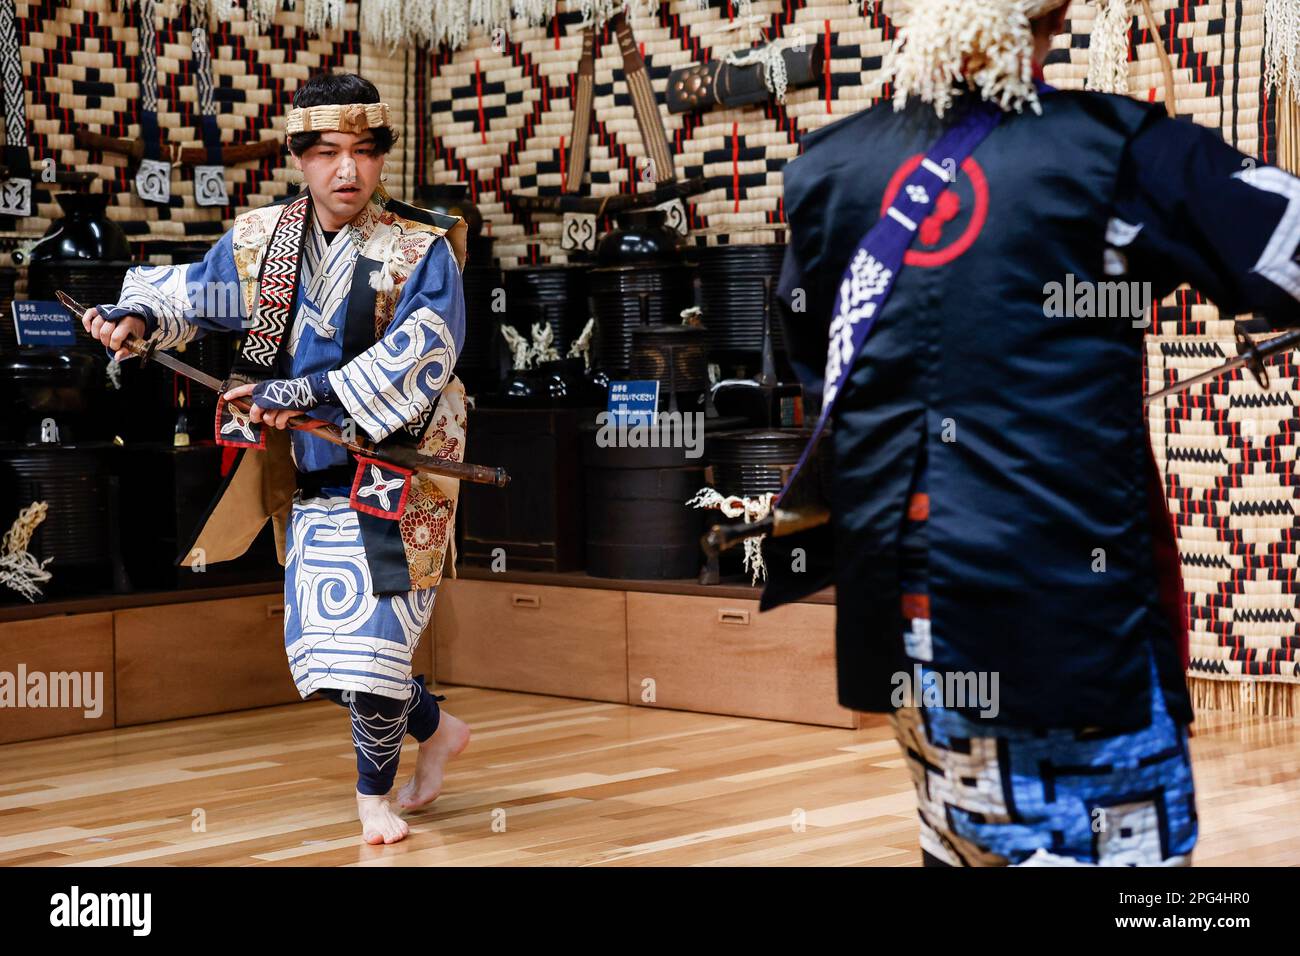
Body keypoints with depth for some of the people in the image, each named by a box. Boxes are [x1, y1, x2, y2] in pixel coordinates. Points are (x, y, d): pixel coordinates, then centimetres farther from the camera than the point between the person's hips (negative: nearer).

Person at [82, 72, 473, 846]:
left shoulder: (422, 251, -12)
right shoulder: (261, 240, 2)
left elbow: (420, 352, -25)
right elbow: (193, 289, 12)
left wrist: (309, 391, -31)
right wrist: (139, 316, -11)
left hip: (396, 479, -5)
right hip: (310, 477, 5)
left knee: (374, 635, -10)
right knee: (323, 644, 11)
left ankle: (375, 795, 15)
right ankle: (436, 731, 38)